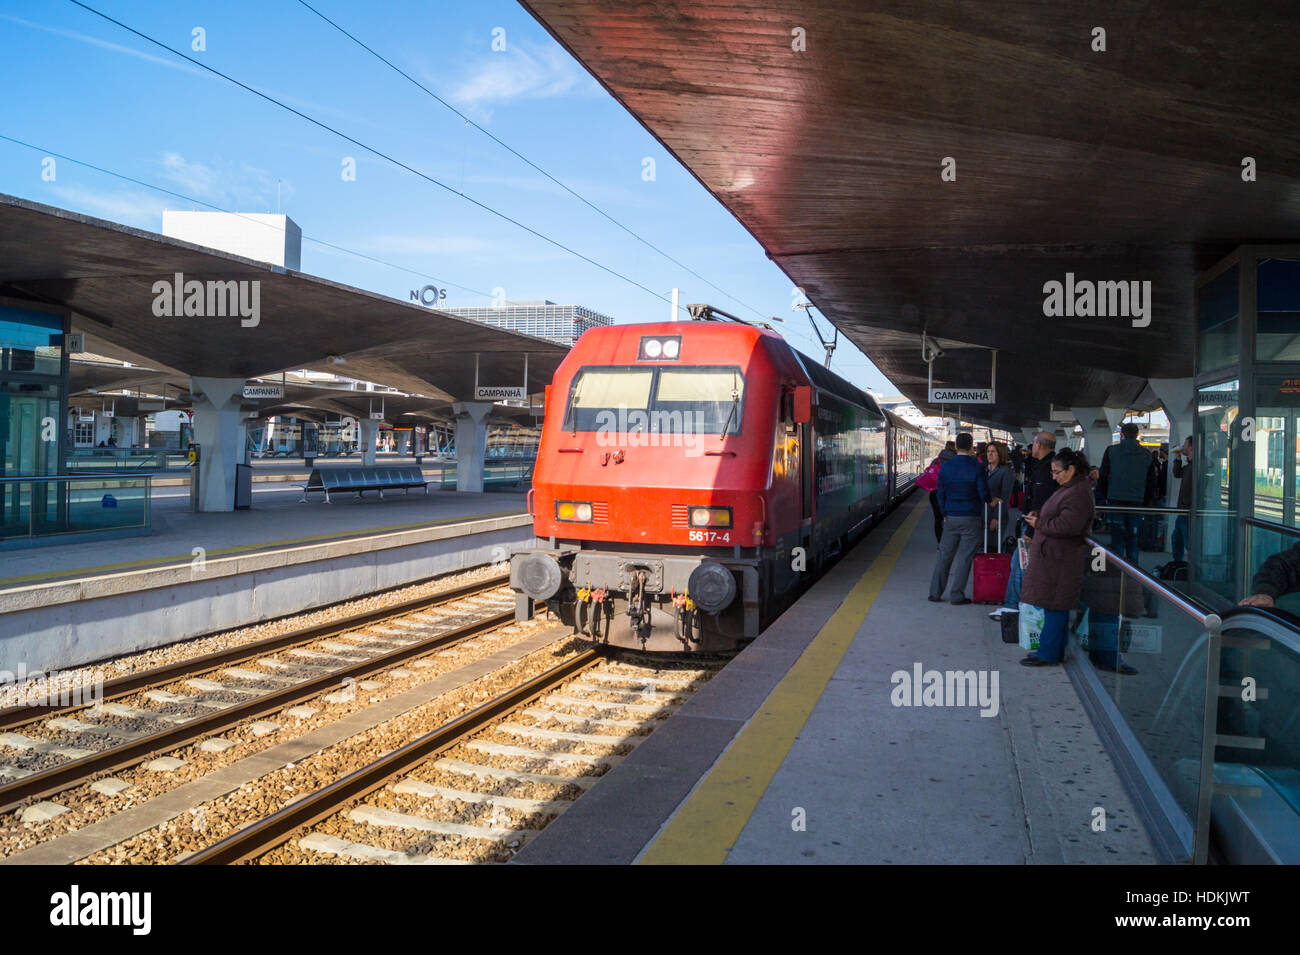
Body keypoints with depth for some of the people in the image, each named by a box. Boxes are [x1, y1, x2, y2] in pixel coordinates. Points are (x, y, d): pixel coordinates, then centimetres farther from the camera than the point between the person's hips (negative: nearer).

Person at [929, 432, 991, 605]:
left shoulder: (945, 467, 1)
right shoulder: (977, 467, -11)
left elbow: (940, 493, 6)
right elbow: (984, 495, -10)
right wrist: (990, 500, 14)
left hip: (951, 518, 3)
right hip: (971, 519, -3)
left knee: (944, 555, 12)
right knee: (965, 557, 3)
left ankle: (935, 592, 15)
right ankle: (956, 595, 5)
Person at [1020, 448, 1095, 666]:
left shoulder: (1078, 494, -18)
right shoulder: (1069, 489, 16)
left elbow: (1067, 526, -25)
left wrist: (1039, 524, -14)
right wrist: (1040, 516, 9)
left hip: (1061, 560, -11)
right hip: (1054, 557, 11)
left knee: (1054, 607, -5)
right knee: (1056, 606, 15)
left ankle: (1048, 654, 2)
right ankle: (1055, 651, 23)